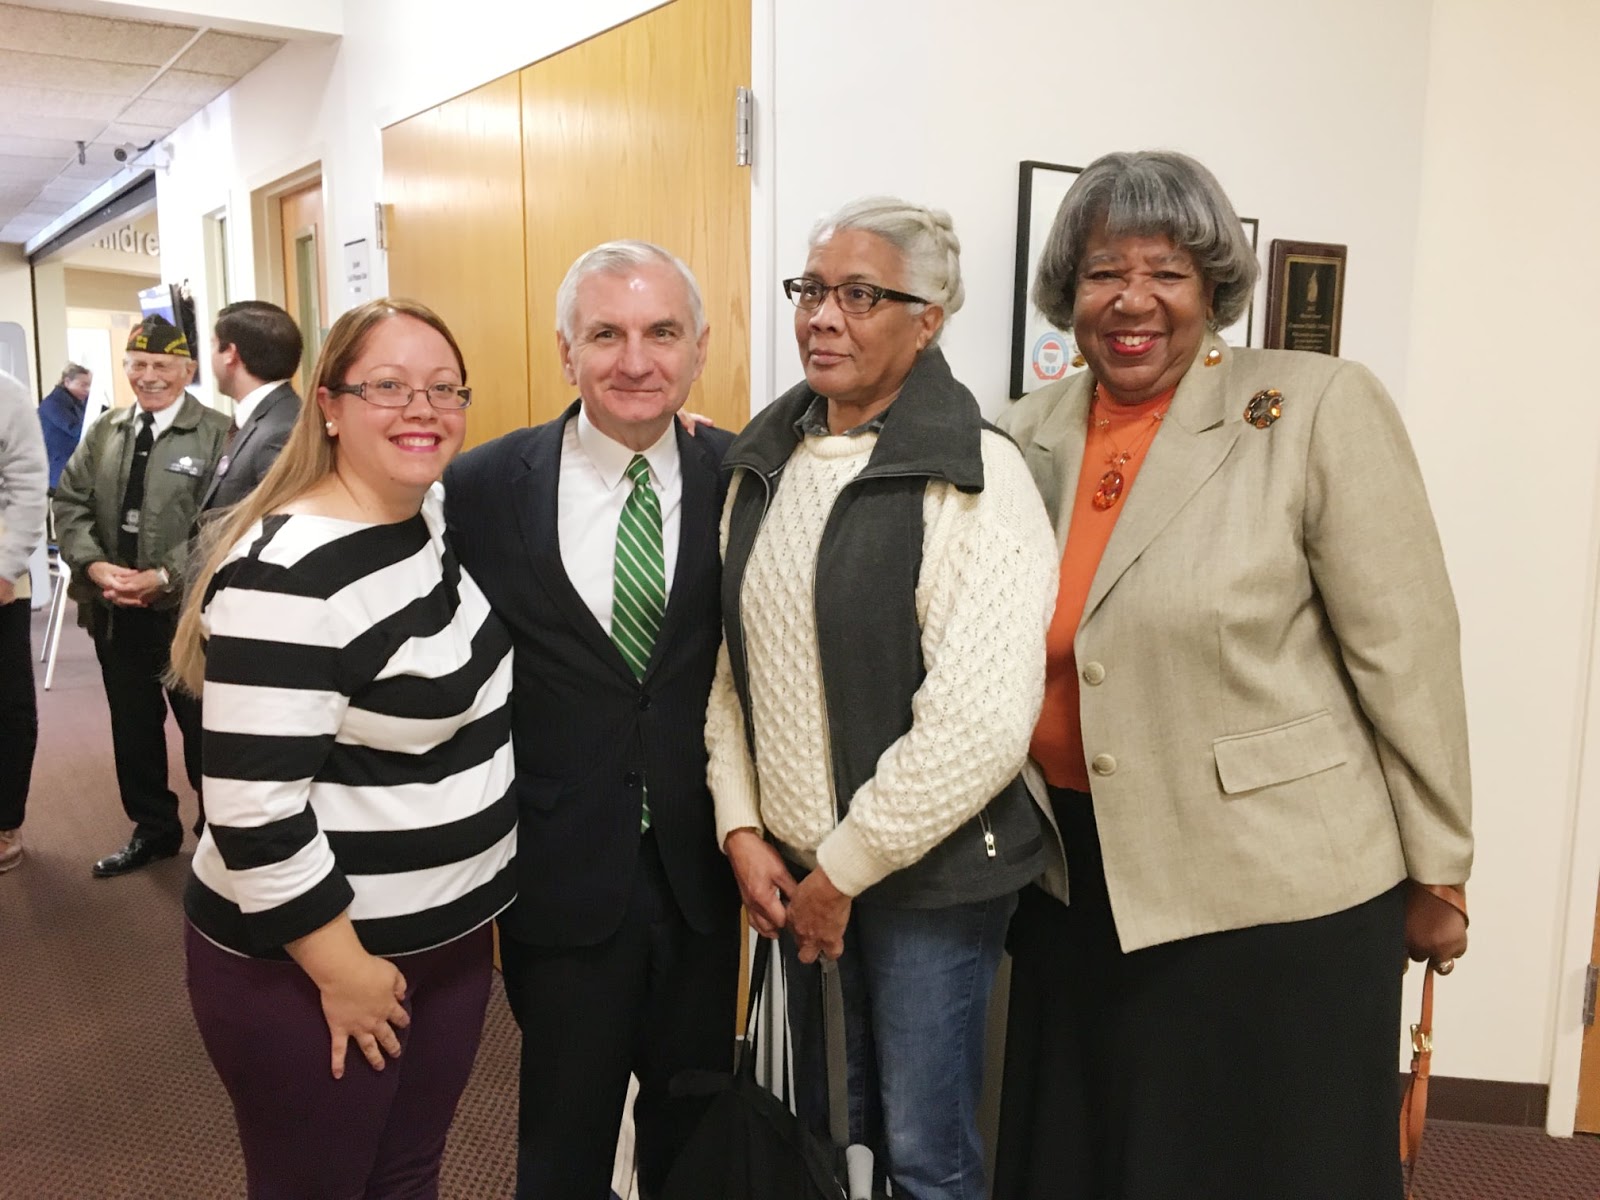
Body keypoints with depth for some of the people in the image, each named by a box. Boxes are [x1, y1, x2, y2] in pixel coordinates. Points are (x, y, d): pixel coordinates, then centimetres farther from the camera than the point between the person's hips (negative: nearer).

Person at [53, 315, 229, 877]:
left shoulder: (216, 433, -9)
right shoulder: (102, 432, 10)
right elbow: (70, 505, 7)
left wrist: (165, 576, -23)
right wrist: (94, 565, -11)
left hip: (185, 610, -5)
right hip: (114, 611, 6)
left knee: (202, 728, 7)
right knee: (133, 727, 16)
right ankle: (153, 829, 33)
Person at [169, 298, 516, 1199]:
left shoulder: (435, 515, 1)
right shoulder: (286, 574, -24)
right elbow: (253, 807, -24)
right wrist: (343, 968, -16)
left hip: (451, 935, 7)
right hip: (309, 963, -7)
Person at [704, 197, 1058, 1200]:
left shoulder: (976, 479, -16)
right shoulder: (765, 462, 5)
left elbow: (981, 724, -21)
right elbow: (733, 665, 7)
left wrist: (842, 867, -14)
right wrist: (743, 831, -1)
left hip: (929, 875, -5)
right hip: (792, 867, 6)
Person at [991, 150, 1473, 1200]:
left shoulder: (1320, 410, -12)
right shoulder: (1031, 435, 2)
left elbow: (1406, 653, -10)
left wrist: (1435, 872, -5)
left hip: (1273, 886, -4)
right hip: (1082, 879, 5)